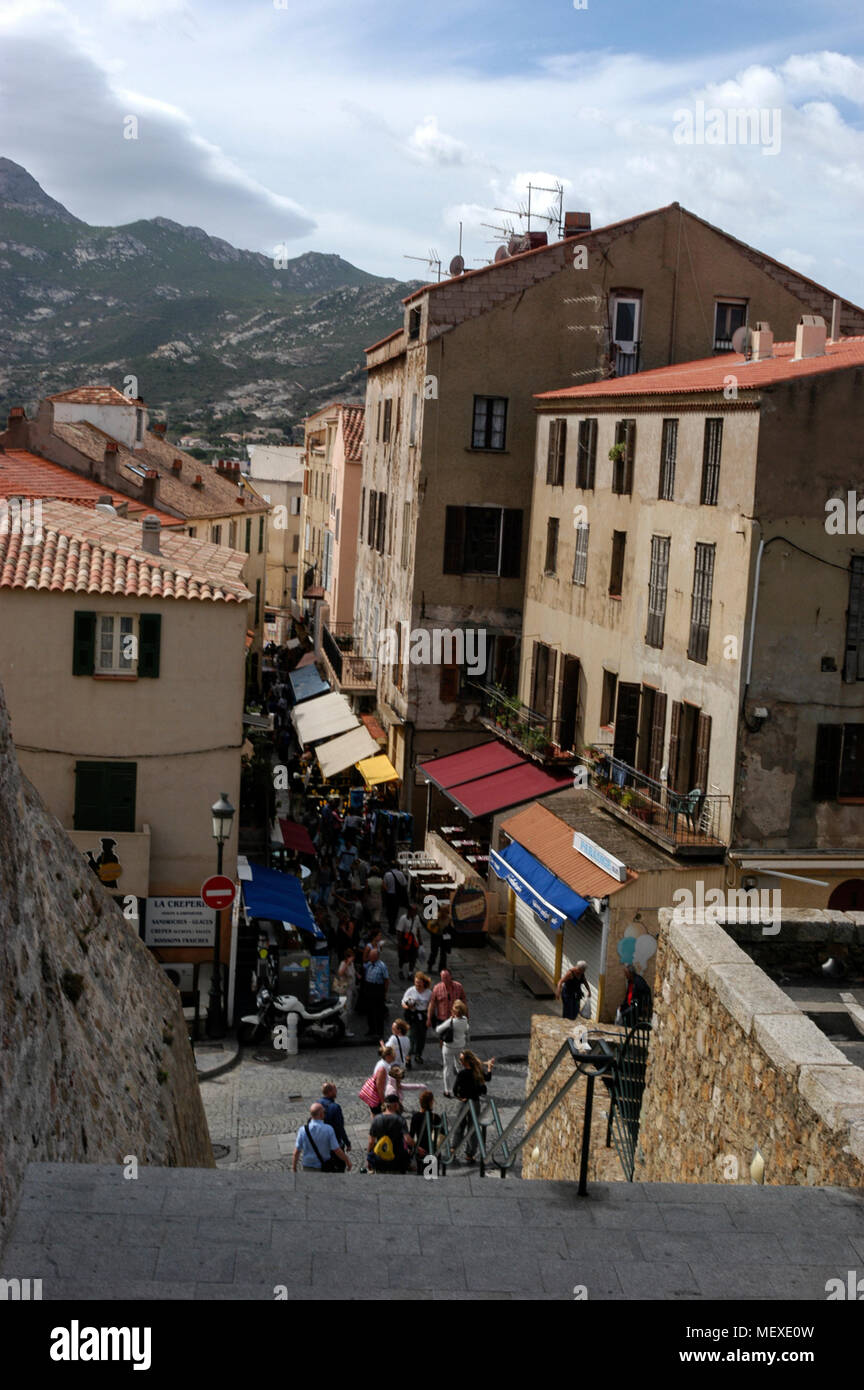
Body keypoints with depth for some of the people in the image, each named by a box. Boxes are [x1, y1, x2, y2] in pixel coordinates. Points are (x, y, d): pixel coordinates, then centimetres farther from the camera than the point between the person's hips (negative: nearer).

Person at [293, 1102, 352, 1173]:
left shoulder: (303, 1130, -15)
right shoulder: (328, 1129, -18)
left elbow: (296, 1152, -9)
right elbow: (337, 1150, -15)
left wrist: (294, 1167, 5)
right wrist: (347, 1160, 1)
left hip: (308, 1168, 1)